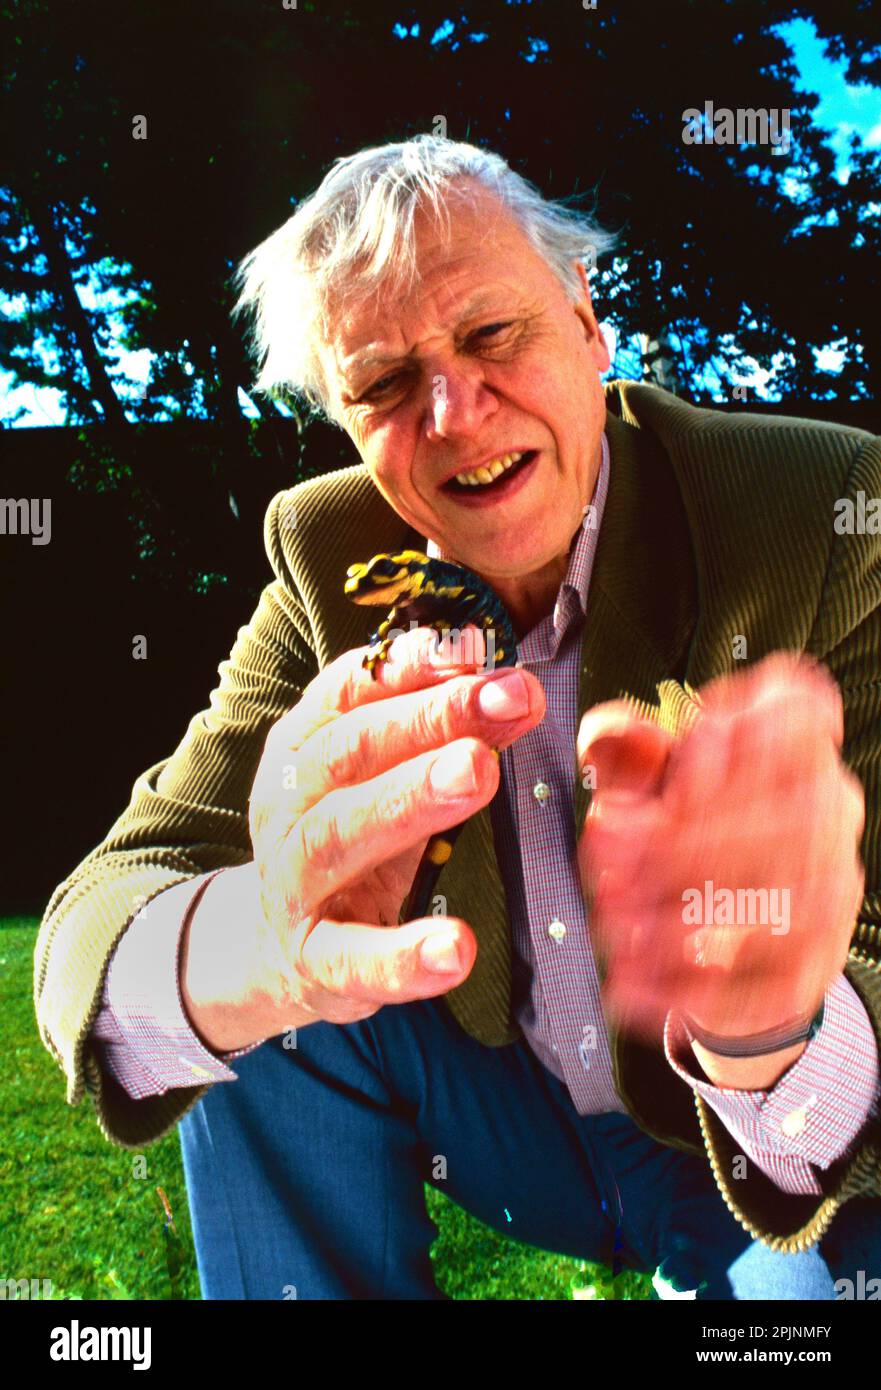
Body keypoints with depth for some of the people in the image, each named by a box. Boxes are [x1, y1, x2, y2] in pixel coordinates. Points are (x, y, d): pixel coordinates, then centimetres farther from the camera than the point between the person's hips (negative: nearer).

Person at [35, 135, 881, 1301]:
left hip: (783, 1159, -2)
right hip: (513, 1105, 3)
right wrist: (247, 953, -43)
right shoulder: (334, 556, -11)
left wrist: (771, 1043, -49)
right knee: (263, 1025, -17)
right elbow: (97, 920, -20)